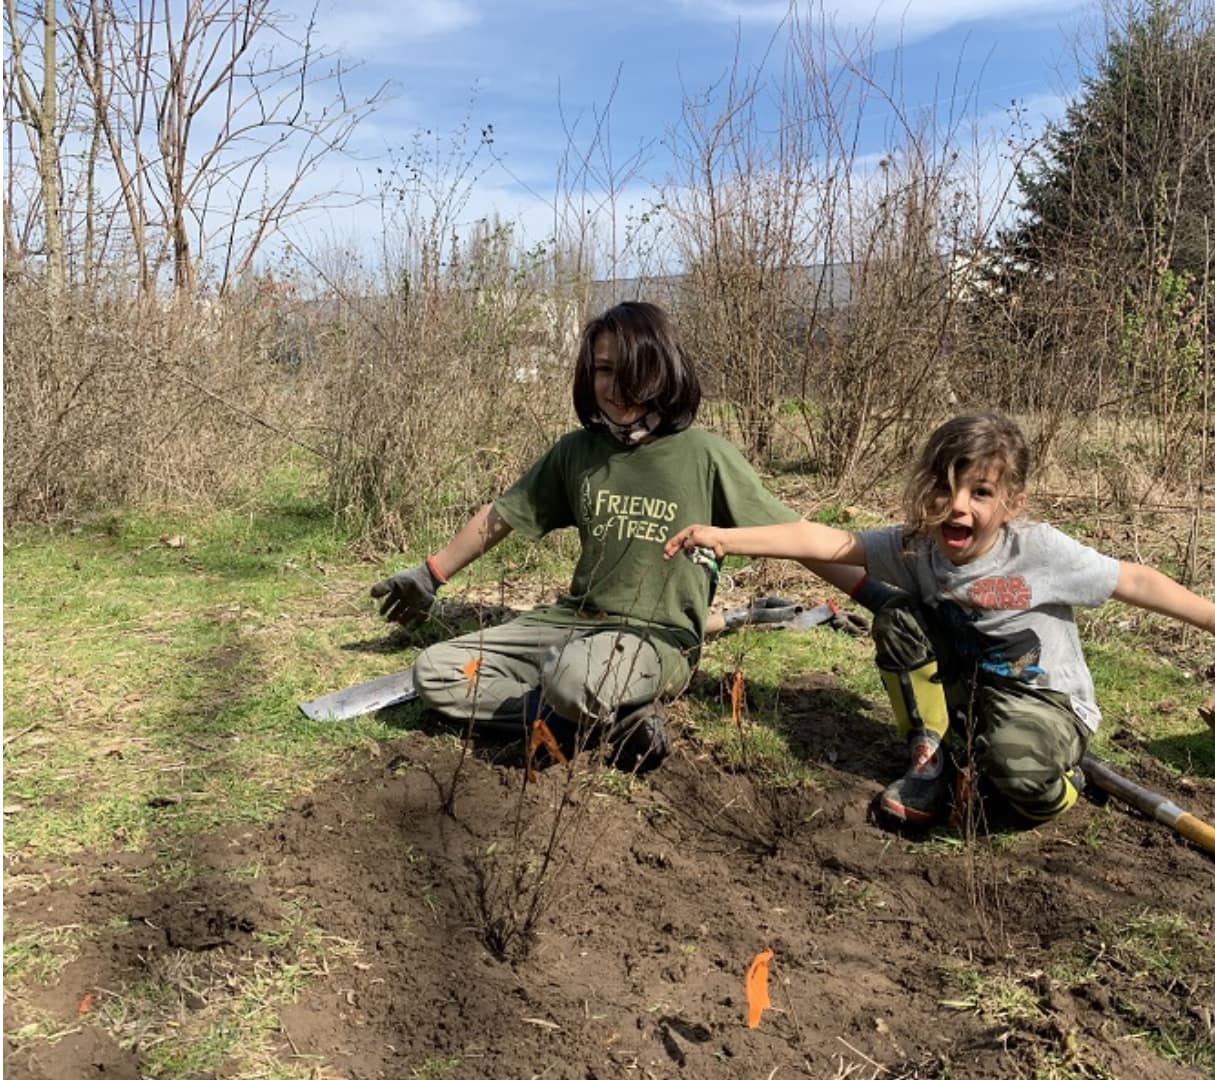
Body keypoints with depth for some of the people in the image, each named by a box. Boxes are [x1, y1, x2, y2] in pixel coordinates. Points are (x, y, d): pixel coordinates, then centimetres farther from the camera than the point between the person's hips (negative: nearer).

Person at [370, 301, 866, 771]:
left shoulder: (704, 456, -8)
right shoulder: (576, 451, 4)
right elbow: (501, 515, 16)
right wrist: (429, 576, 23)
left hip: (658, 637, -6)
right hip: (573, 620, 6)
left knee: (573, 678, -40)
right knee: (434, 672, -7)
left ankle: (609, 719, -5)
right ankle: (605, 717, -10)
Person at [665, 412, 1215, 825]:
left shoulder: (1040, 550, -23)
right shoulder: (916, 546, -15)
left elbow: (1135, 582, -15)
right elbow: (826, 541, -20)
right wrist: (724, 537, -28)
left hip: (1044, 699, -4)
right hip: (964, 689, 5)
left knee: (1018, 776, -36)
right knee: (898, 620, -18)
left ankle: (1057, 779, 4)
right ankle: (929, 761, -4)